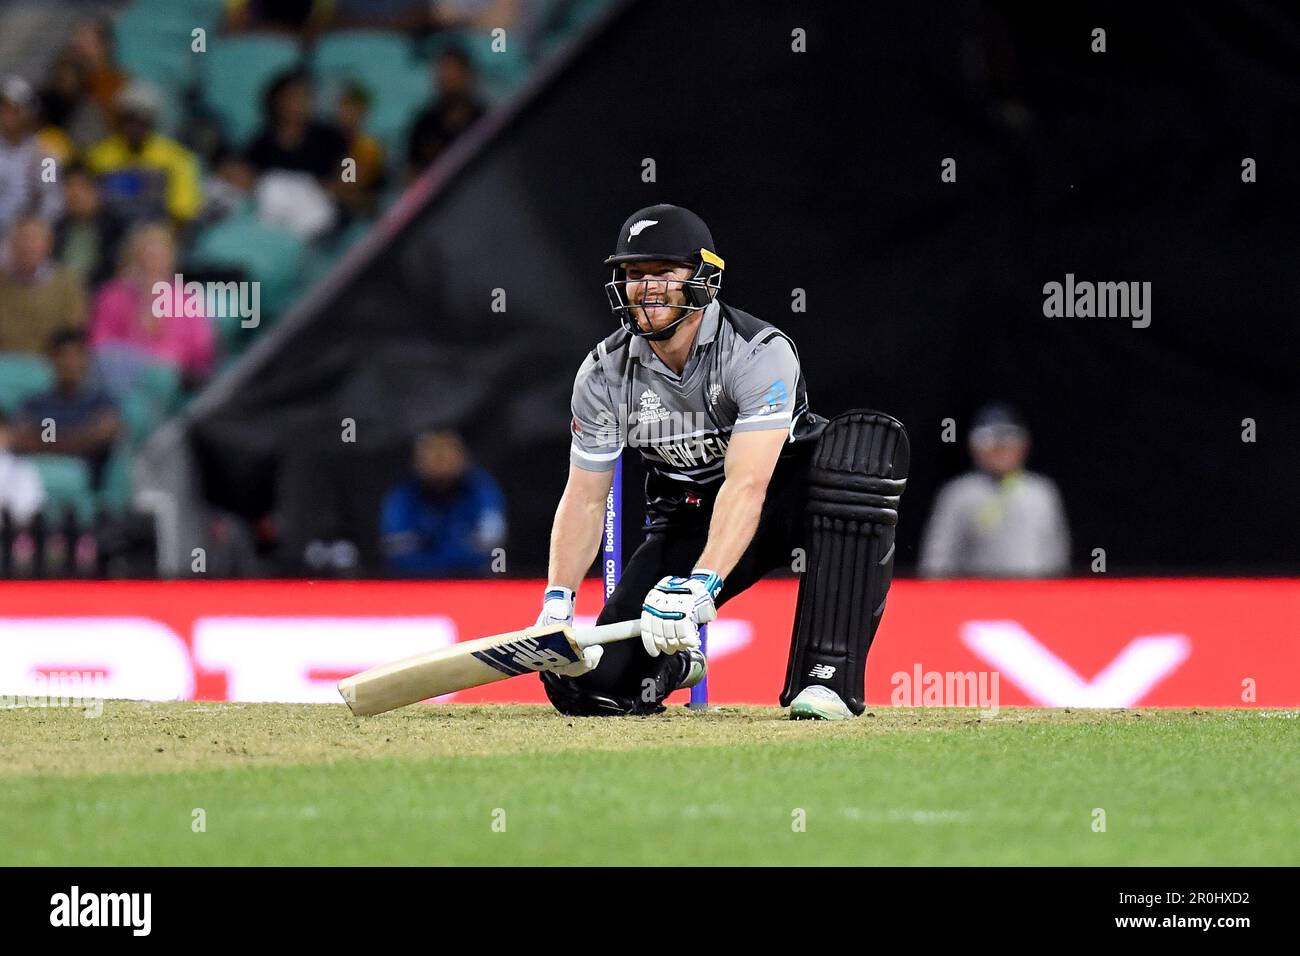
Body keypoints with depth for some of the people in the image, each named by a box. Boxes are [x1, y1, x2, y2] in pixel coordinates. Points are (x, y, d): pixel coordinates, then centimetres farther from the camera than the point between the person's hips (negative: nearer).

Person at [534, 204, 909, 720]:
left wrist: (699, 585, -50)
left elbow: (748, 484, -37)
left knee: (865, 443, -38)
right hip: (687, 517, 3)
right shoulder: (603, 374, -10)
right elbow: (584, 499, -6)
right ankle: (674, 659, 25)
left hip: (787, 492, -3)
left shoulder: (761, 353, -25)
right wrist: (557, 601, -22)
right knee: (593, 684, -17)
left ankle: (826, 676, -40)